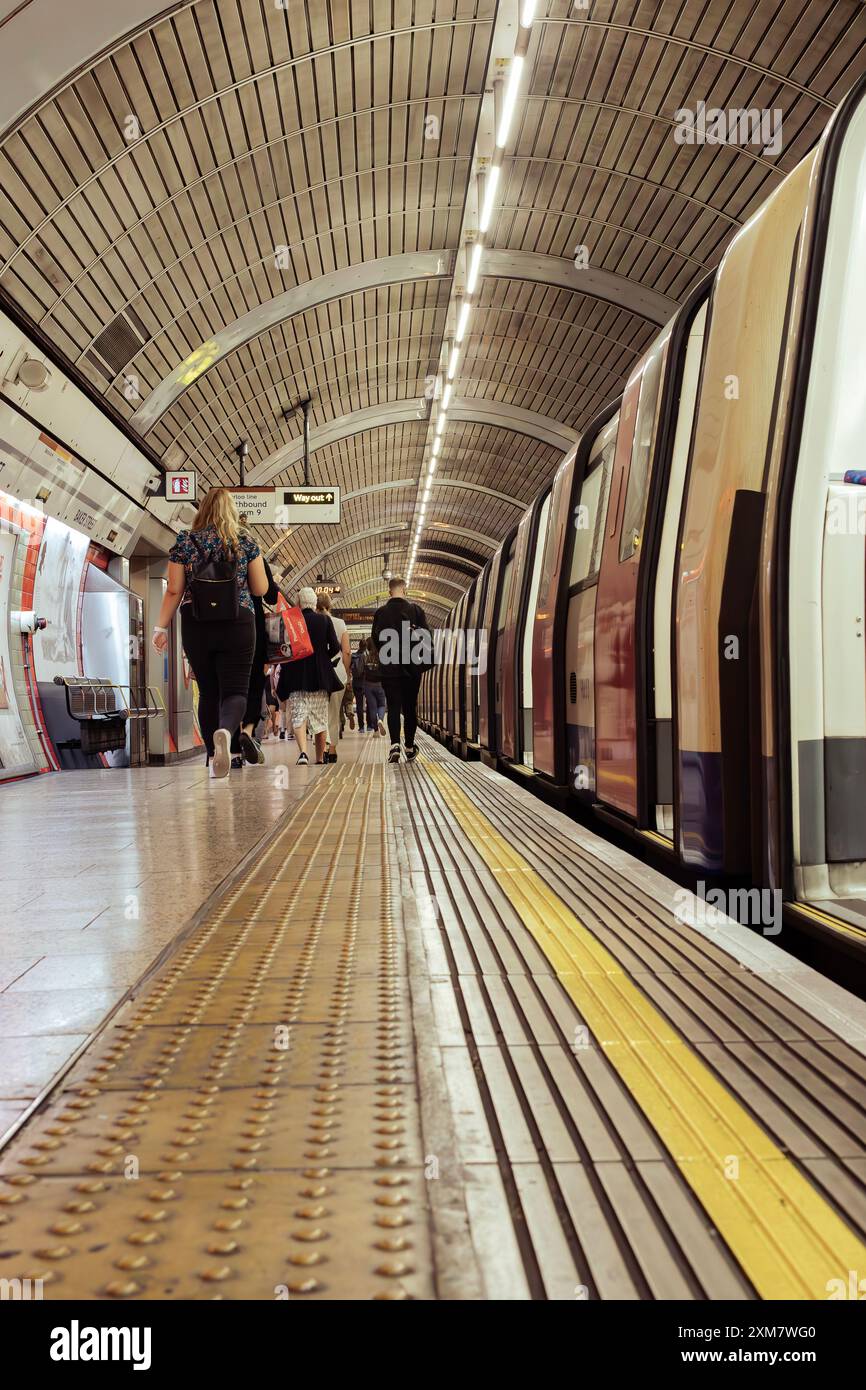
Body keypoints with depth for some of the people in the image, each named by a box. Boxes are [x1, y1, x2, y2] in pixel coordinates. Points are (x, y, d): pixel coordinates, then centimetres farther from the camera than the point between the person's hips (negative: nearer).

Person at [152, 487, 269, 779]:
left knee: (208, 691, 14)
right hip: (237, 624, -1)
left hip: (196, 625, 2)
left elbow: (174, 591, -2)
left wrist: (161, 627, 2)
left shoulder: (185, 542, 2)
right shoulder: (245, 542, 2)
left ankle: (213, 756, 17)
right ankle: (225, 731, -35)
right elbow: (261, 589, 5)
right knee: (235, 690, -3)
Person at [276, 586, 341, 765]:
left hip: (296, 676, -1)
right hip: (320, 675, 1)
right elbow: (335, 648, -3)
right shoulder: (324, 620, -1)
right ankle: (320, 758, 17)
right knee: (320, 717, 12)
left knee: (298, 716, -4)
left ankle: (303, 751, -27)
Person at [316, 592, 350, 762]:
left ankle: (324, 747, -16)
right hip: (337, 671, 2)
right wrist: (346, 672, 10)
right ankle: (332, 750, 15)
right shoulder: (340, 623, 2)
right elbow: (347, 651, -1)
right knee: (334, 713, 11)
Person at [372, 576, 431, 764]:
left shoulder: (380, 613, -1)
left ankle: (395, 745, -17)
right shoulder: (415, 609, -3)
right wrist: (425, 660, 8)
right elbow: (426, 638, -3)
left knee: (393, 707, 1)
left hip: (389, 668, 0)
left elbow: (375, 640, 6)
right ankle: (410, 748, 15)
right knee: (410, 708, 9)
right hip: (412, 668, 0)